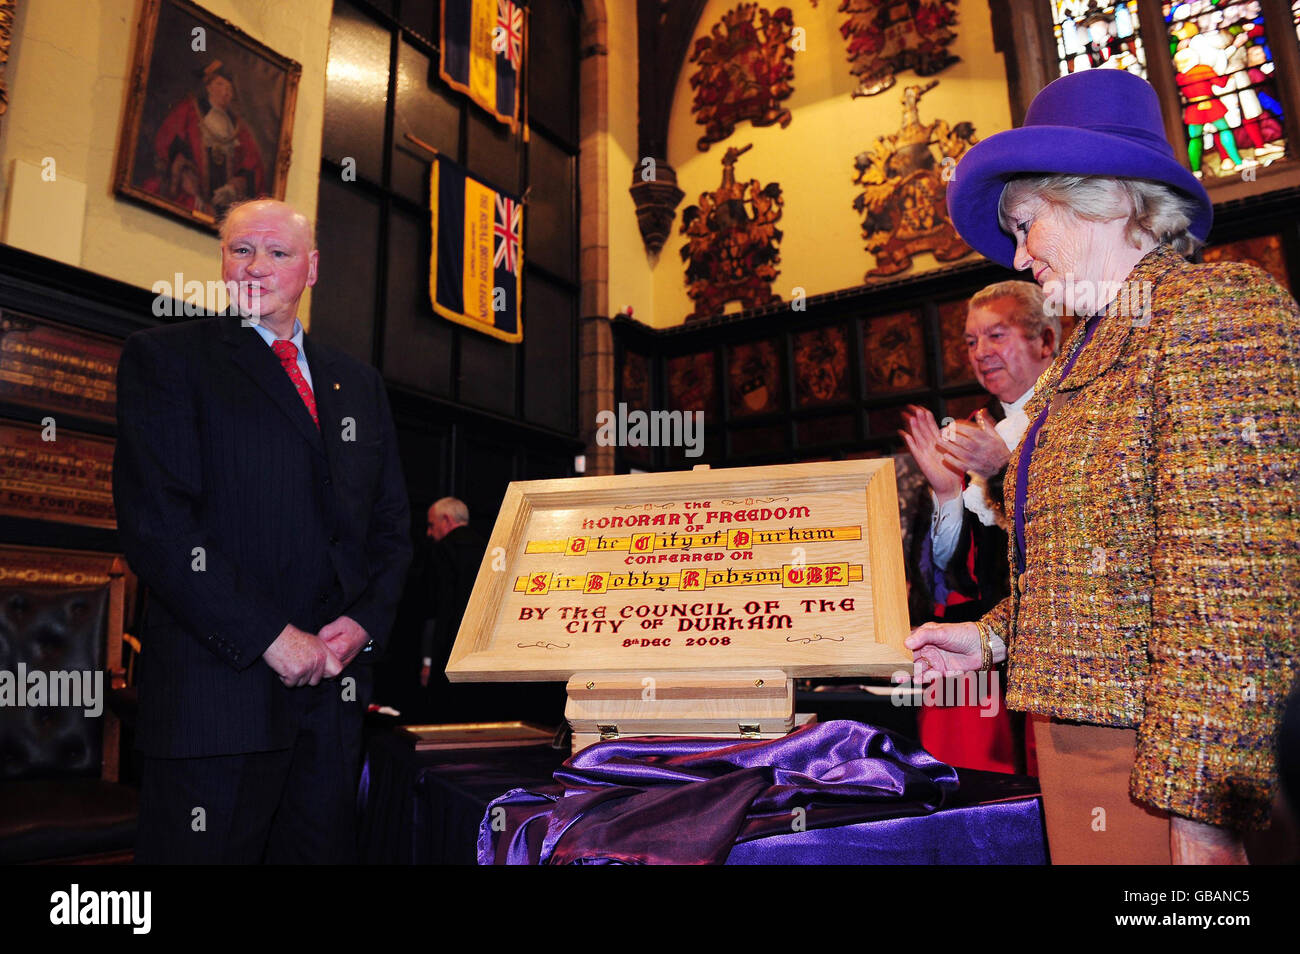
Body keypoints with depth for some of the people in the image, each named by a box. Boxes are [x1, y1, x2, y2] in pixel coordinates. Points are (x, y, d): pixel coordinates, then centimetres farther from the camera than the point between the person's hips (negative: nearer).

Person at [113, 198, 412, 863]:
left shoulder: (359, 385, 16)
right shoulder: (164, 357, 2)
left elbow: (392, 526, 16)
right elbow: (154, 524, -10)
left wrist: (364, 621, -1)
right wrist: (270, 636, -14)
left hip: (333, 687, 5)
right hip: (214, 689, -4)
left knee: (321, 847, 13)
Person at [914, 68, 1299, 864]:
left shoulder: (1216, 307, -10)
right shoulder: (1091, 348, 17)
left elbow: (1233, 578, -20)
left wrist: (1199, 806, -22)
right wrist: (993, 637, 14)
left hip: (1148, 751, -8)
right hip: (1078, 735, 8)